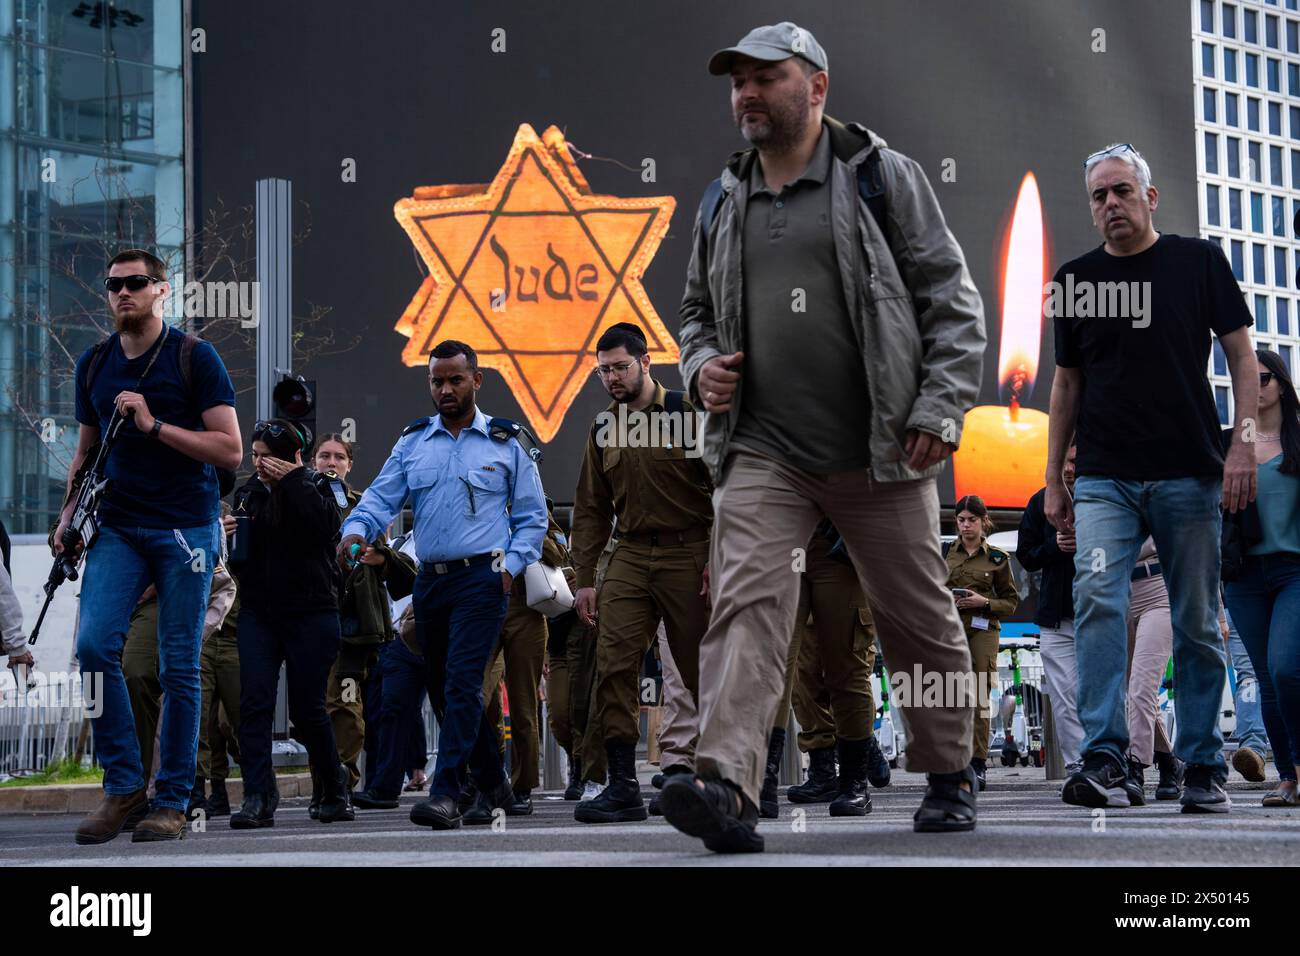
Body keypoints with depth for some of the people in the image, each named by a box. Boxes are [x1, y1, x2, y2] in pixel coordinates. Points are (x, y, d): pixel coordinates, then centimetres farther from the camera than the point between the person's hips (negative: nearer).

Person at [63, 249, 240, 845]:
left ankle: (172, 801, 7)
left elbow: (230, 451, -7)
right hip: (118, 527, 3)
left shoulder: (194, 357, -2)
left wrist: (154, 425, -15)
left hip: (184, 527, -3)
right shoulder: (94, 364, 12)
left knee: (178, 667, -2)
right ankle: (123, 787, -4)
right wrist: (69, 515, 8)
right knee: (94, 644, -15)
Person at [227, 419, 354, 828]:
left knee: (307, 709, 1)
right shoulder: (247, 493, 11)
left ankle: (335, 792, 21)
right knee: (254, 702, -11)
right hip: (258, 613, 4)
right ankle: (258, 799, -14)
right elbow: (238, 555, 21)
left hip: (311, 613, -4)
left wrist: (294, 480, -19)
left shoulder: (314, 490, -2)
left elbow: (326, 526, -24)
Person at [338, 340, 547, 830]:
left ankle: (444, 793, -22)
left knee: (462, 683, -17)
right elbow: (382, 496, 5)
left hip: (481, 578, -5)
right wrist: (356, 529, -16)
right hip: (430, 581, 5)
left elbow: (532, 516, 9)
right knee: (444, 691, 9)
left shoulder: (506, 443, 5)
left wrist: (511, 564, -6)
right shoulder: (412, 443, 13)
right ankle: (492, 786, 23)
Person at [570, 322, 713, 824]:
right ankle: (622, 786, -12)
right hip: (630, 557, 4)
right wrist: (584, 577, 10)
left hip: (687, 555, -4)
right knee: (613, 665, -10)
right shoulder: (604, 429, 14)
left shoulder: (687, 415, -2)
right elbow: (591, 509, 17)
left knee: (701, 670, 0)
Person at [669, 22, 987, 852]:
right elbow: (698, 312, 27)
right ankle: (727, 790, -27)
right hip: (762, 450, 3)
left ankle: (950, 776, 26)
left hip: (880, 451, -2)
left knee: (919, 619, 8)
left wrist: (940, 408, -10)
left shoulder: (883, 178, 1)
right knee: (746, 603, -16)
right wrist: (701, 366, 5)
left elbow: (953, 299, 0)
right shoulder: (722, 205, 13)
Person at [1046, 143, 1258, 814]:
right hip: (1104, 477, 1)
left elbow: (1241, 357, 5)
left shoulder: (1198, 262, 5)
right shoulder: (1077, 278, 11)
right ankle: (1103, 759, -20)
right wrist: (1053, 479, 12)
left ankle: (1203, 768, 10)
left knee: (1197, 625, 2)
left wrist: (1242, 445, -8)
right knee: (1096, 599, -18)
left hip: (1188, 475, -1)